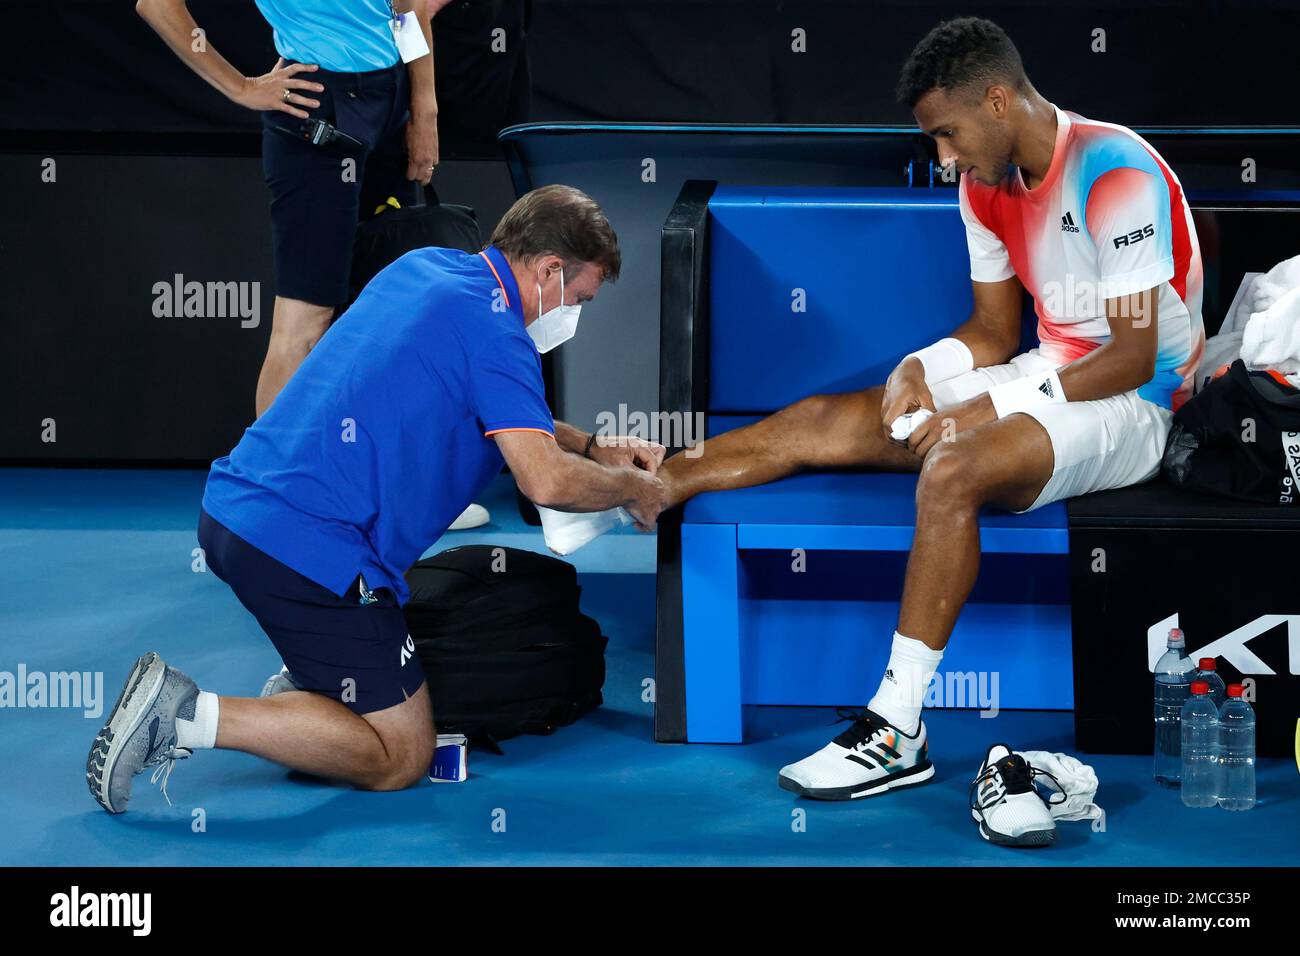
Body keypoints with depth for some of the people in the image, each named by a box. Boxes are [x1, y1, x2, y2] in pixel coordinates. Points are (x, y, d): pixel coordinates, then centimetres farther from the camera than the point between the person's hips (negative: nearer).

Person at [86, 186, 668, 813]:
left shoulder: (423, 267, 16)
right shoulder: (493, 330, -11)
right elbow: (545, 480, -19)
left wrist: (592, 448, 25)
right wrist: (632, 489, -1)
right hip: (308, 550, -10)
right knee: (401, 758, 0)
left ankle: (305, 679, 14)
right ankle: (191, 715, -12)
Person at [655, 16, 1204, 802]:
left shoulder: (1114, 171, -20)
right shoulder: (988, 184, 7)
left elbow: (1135, 356, -22)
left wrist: (992, 408, -23)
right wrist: (919, 369, -7)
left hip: (1133, 405, -9)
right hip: (1048, 377, 9)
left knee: (953, 468, -34)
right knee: (822, 422, -2)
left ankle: (897, 733, -34)